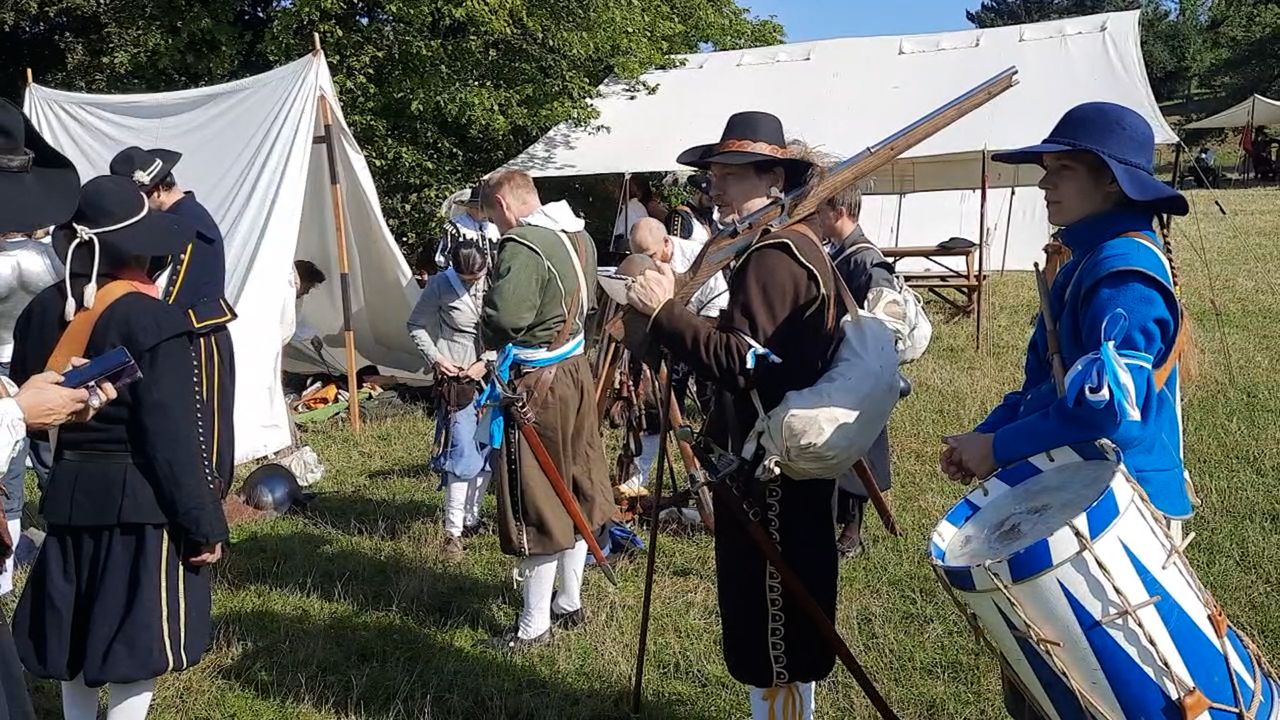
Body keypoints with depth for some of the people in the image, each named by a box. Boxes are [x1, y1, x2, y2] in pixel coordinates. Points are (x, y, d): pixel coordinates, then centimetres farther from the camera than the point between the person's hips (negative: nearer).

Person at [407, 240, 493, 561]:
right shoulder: (440, 285, -6)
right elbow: (417, 326, 5)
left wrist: (487, 361, -11)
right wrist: (435, 358, -6)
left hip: (492, 375, 3)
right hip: (457, 379, -3)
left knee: (486, 452, 11)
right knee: (463, 456, -8)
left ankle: (471, 517, 28)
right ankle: (453, 531, -1)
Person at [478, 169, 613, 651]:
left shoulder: (522, 246, -22)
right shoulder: (580, 238, 7)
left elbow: (505, 316, -30)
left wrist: (489, 334, -9)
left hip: (534, 382, -9)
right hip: (576, 372, 9)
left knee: (534, 504, 1)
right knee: (575, 489, 17)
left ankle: (534, 626, 12)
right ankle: (570, 603, 32)